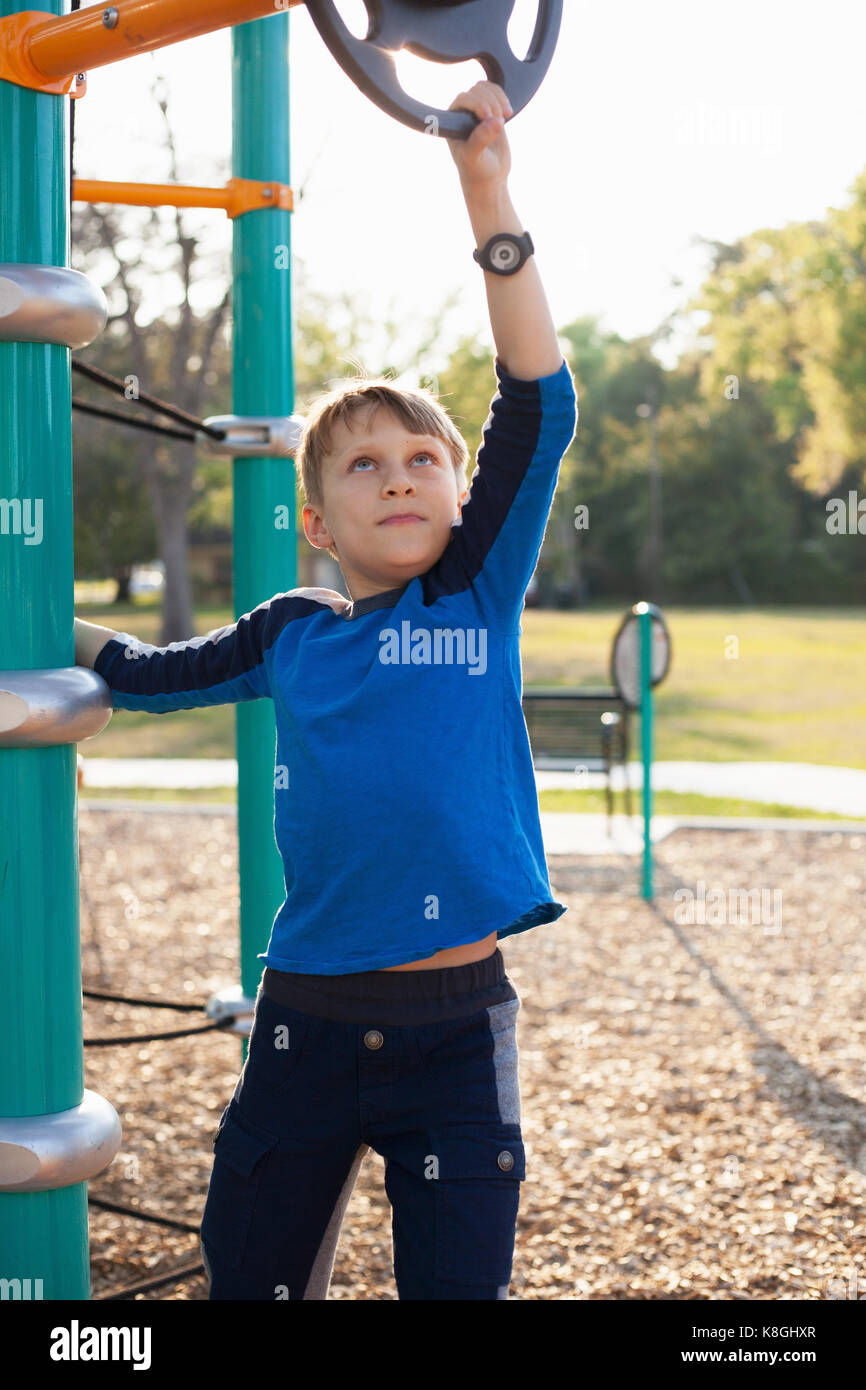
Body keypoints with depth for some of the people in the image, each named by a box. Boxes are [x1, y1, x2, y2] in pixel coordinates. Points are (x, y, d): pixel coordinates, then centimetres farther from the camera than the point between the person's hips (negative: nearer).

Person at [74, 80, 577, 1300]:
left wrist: (490, 198, -16)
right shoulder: (289, 637, 6)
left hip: (456, 1027, -2)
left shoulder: (480, 597, 0)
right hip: (308, 1019, 3)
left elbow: (538, 411, -11)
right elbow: (145, 673, 25)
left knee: (458, 1281, 6)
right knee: (249, 1279, 12)